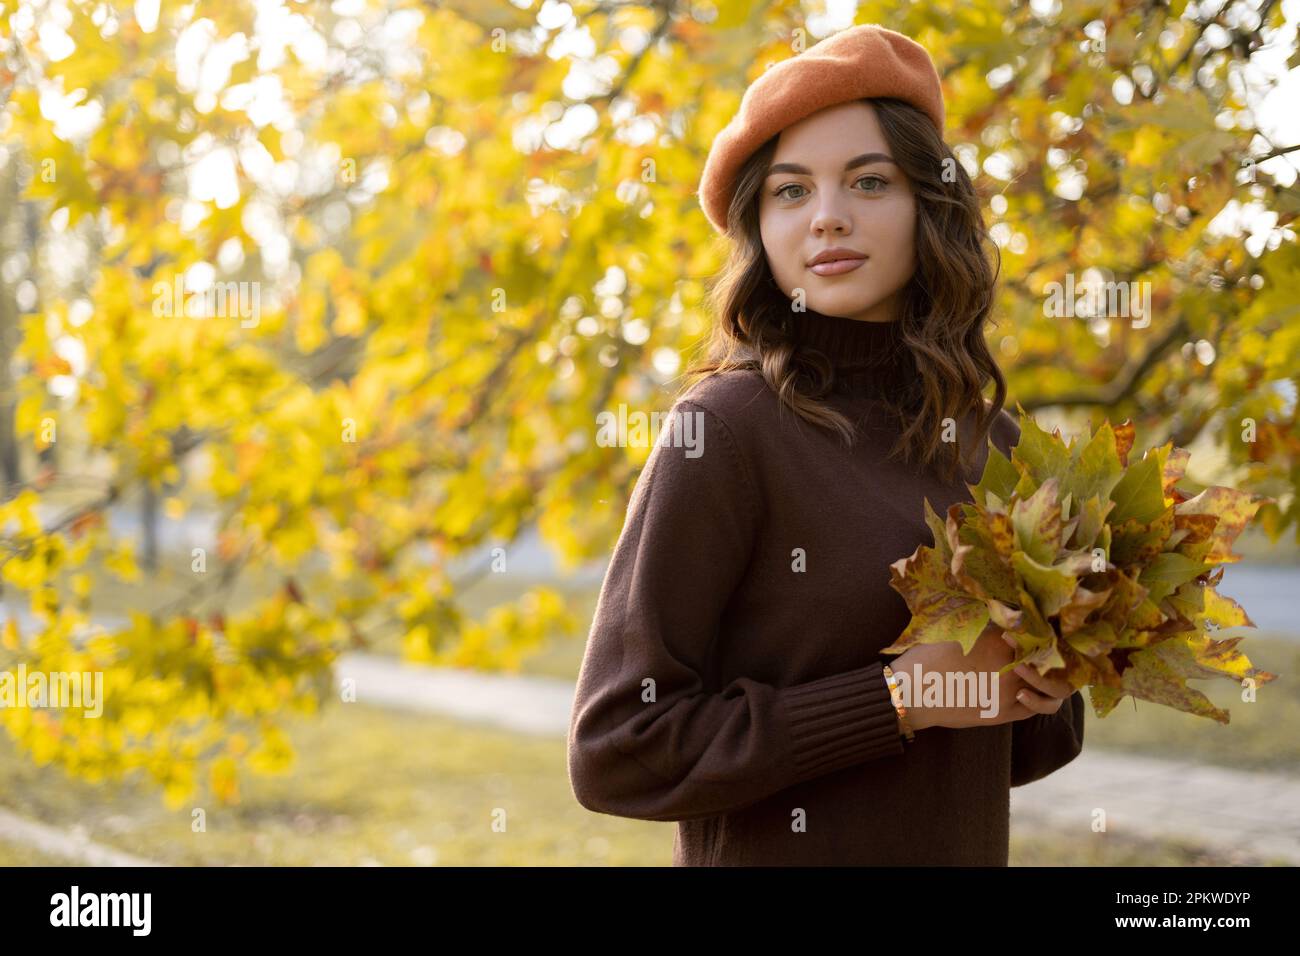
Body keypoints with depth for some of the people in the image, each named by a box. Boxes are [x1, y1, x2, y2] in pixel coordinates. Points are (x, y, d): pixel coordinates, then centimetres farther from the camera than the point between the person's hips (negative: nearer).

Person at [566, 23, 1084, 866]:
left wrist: (1046, 688, -9)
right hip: (775, 855, -5)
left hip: (968, 849, 5)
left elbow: (1004, 754, 12)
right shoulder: (726, 427, -16)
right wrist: (899, 694, -20)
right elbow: (615, 750, -19)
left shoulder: (987, 439, 0)